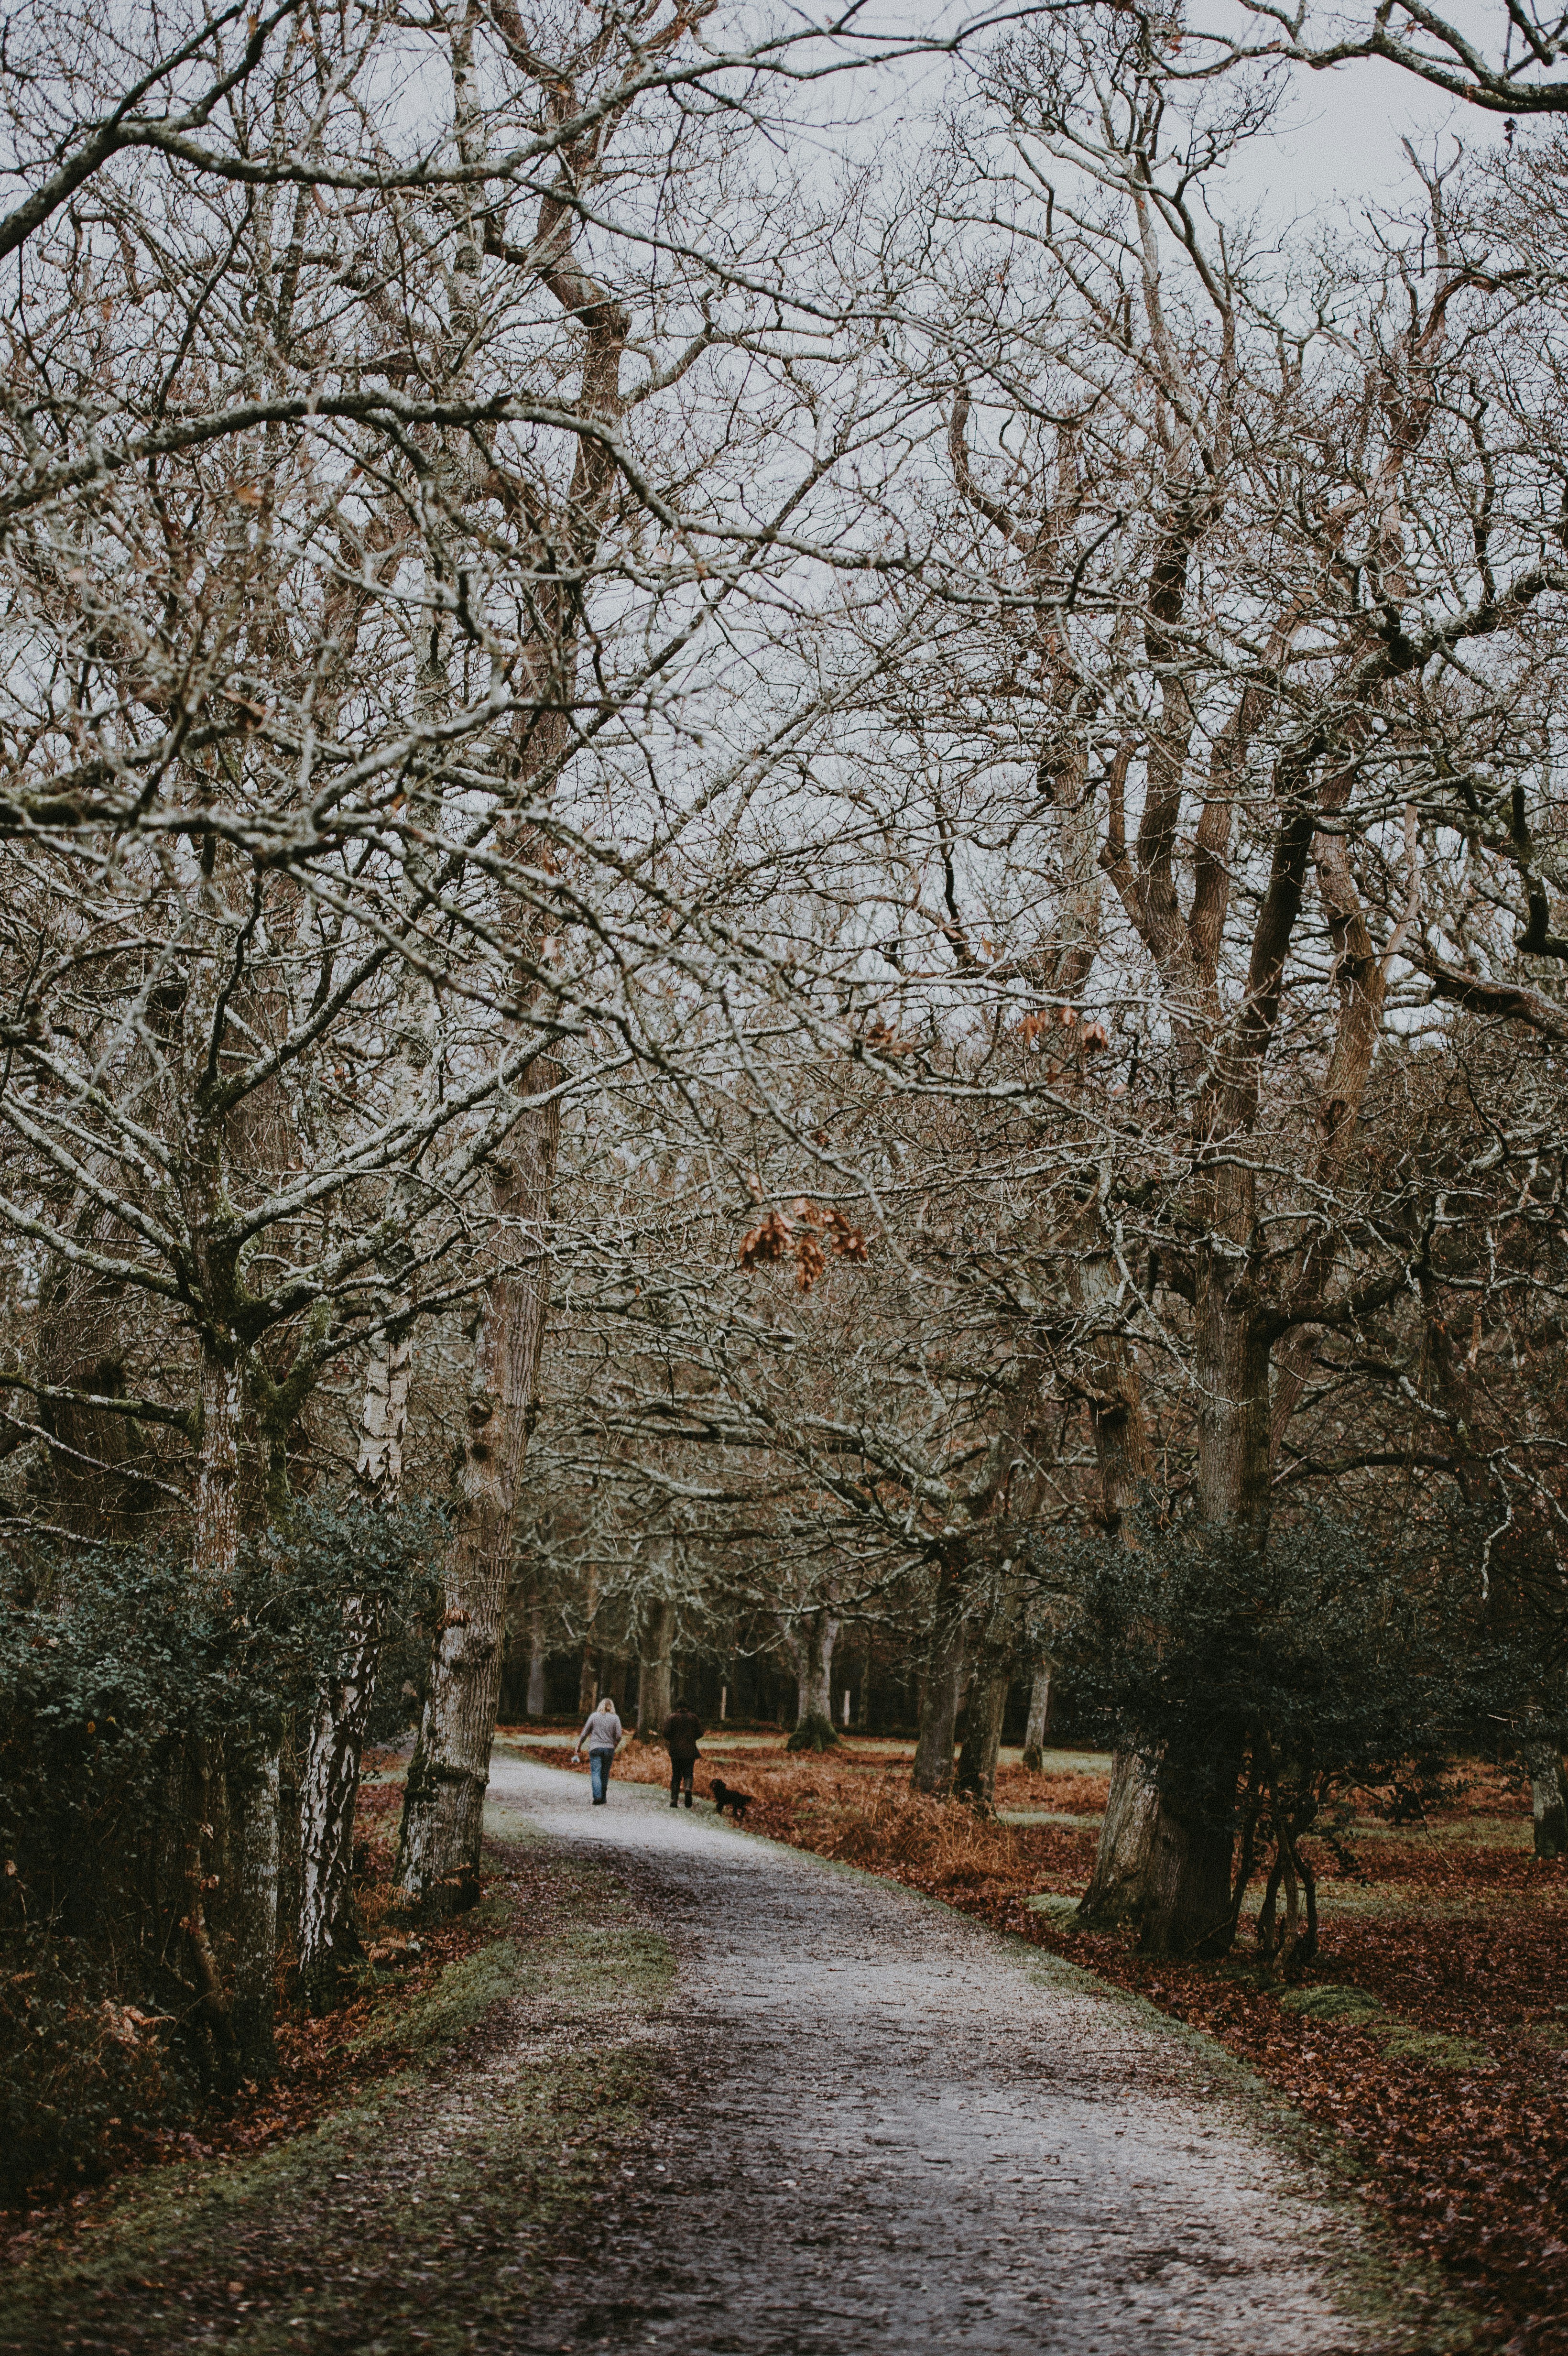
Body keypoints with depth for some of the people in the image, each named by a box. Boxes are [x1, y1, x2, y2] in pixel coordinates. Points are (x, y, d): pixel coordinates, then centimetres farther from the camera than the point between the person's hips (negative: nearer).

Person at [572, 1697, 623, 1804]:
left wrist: (578, 1748, 11)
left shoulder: (594, 1716, 2)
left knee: (596, 1774, -6)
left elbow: (585, 1733, 3)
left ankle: (598, 1797, -22)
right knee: (605, 1774, 11)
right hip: (609, 1749, 2)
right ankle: (603, 1799, 16)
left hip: (595, 1748, -2)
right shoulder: (615, 1718, 3)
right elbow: (619, 1736, -1)